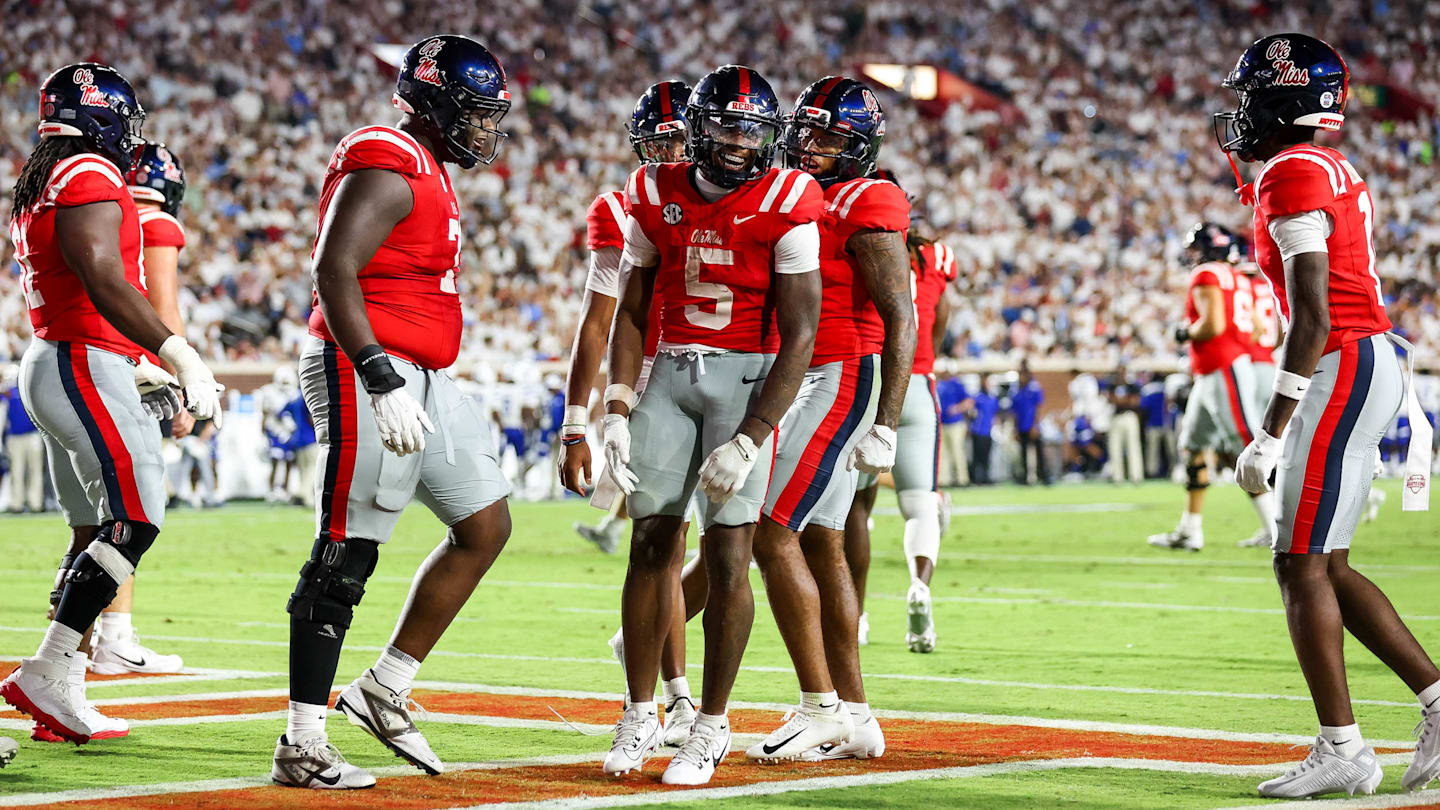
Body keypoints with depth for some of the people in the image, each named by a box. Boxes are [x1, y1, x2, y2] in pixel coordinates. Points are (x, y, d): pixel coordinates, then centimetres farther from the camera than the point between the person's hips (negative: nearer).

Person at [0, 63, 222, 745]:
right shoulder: (90, 180, -12)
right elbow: (106, 285, -23)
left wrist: (138, 372, 24)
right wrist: (183, 359, -24)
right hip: (88, 368, -10)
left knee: (94, 532, 11)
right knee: (135, 521, -12)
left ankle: (60, 694, 9)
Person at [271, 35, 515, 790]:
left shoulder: (429, 175, 18)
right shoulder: (385, 170, -14)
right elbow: (334, 274, -24)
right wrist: (383, 386, -28)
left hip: (417, 380, 10)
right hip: (367, 375, -10)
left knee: (485, 526, 12)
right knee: (344, 558, -6)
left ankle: (384, 691, 17)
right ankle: (301, 747, 0)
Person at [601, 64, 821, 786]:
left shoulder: (784, 204, -10)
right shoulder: (656, 196, 2)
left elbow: (799, 336, -12)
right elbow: (631, 311, 10)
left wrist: (747, 441, -17)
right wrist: (615, 414, 0)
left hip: (748, 375, -4)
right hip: (671, 372, 4)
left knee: (727, 552, -6)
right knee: (651, 541, 3)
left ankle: (711, 727, 5)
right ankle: (640, 713, 17)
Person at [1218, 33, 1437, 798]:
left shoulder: (1294, 176, -13)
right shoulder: (1333, 174, 18)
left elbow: (1313, 316, -19)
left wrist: (1273, 430, -19)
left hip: (1344, 368, -10)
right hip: (1372, 363, 10)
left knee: (1302, 565, -5)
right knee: (1322, 566, 13)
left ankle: (1341, 749, -4)